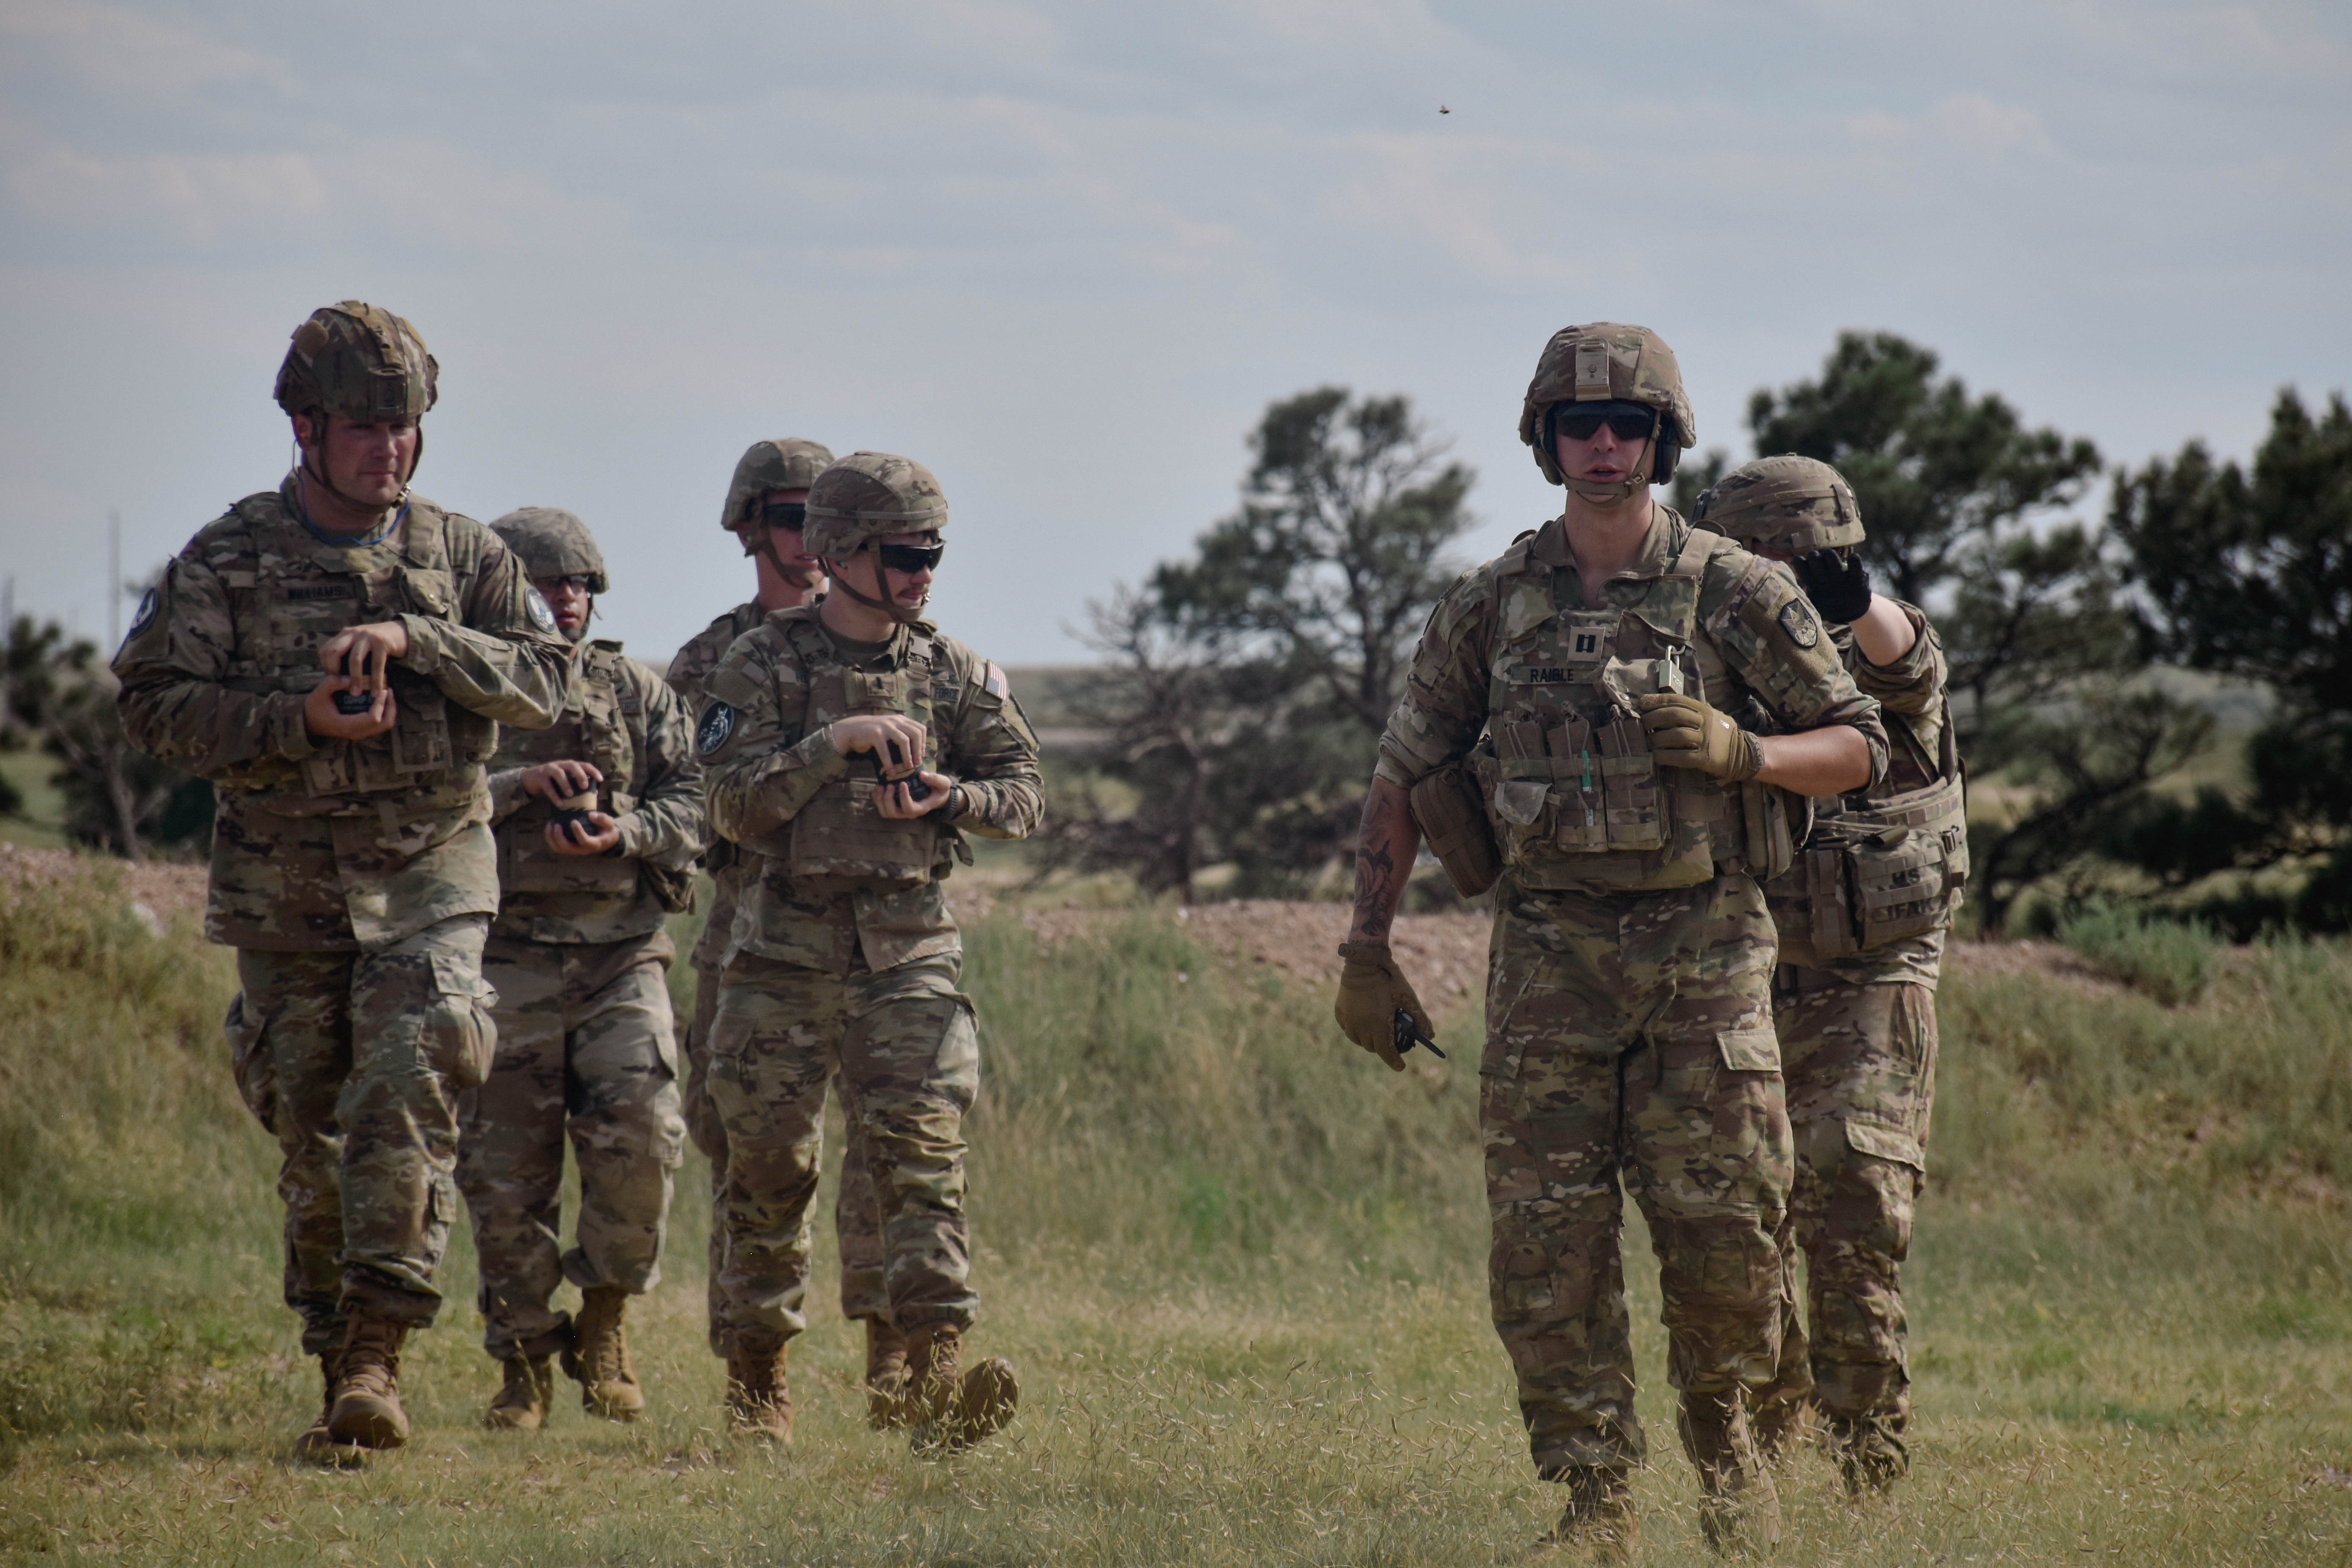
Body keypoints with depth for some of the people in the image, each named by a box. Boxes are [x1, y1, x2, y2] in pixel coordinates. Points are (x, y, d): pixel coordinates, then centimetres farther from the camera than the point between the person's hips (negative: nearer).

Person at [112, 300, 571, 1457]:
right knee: (311, 1133, 7)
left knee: (409, 1100, -18)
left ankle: (376, 1355, -19)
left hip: (428, 879, -1)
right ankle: (339, 1366, 19)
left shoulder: (462, 555, 5)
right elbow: (155, 707, -4)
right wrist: (299, 721, -17)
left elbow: (544, 681, -1)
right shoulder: (228, 562, 0)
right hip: (284, 884, 1)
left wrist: (417, 641, -16)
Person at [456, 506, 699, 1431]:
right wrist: (518, 784, -17)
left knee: (641, 1142, -14)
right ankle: (523, 1362, 12)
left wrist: (623, 832, -14)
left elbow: (690, 798, 5)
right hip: (506, 961, -1)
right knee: (505, 1172, -1)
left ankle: (605, 1322, 7)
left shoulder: (637, 693, 14)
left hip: (622, 949, 1)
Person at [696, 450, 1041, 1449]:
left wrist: (948, 796, -10)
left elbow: (1022, 799, 9)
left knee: (924, 1150, -13)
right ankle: (757, 1380, 17)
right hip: (787, 943, -1)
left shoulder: (955, 673, 8)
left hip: (911, 943, 1)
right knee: (769, 1161, 4)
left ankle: (935, 1368, -22)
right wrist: (838, 743, -19)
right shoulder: (762, 667, -1)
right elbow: (735, 805, -10)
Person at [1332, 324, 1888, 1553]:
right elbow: (1405, 778, 12)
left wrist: (1742, 751, -16)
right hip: (1551, 953, 1)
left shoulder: (1737, 594, -1)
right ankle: (1594, 1498, 4)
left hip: (1705, 948, -1)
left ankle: (1721, 1432, 23)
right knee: (1546, 1242, -4)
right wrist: (1366, 952, 8)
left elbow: (1858, 749, 3)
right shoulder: (1492, 606, 5)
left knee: (1726, 1224, -3)